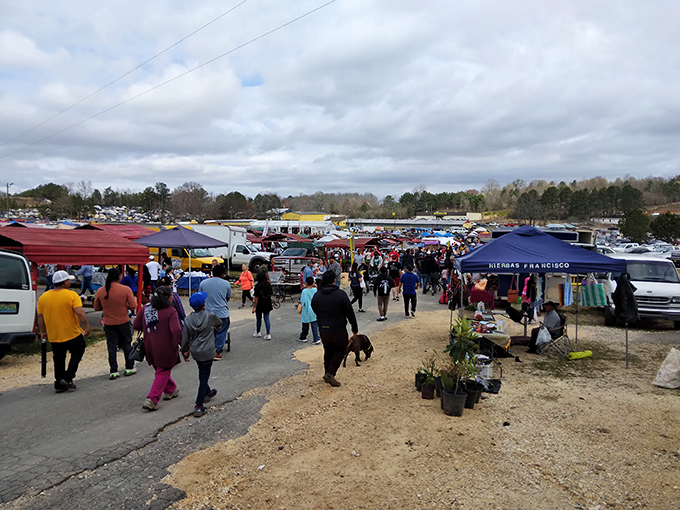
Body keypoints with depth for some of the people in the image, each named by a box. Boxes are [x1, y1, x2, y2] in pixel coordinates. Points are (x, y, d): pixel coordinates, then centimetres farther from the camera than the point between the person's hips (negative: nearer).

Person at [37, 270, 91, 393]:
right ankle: (67, 378, 6)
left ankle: (59, 384, 20)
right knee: (77, 353, 15)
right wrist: (87, 327, -13)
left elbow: (40, 317, 7)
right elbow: (80, 313, -21)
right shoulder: (71, 295, -14)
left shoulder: (43, 297, 2)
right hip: (72, 334, -5)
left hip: (53, 336, 5)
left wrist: (43, 332, 17)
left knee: (58, 359, 16)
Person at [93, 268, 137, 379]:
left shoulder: (100, 291, -4)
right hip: (123, 322, -2)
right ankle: (129, 368, 21)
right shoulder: (126, 289, -12)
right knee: (127, 344, 13)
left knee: (111, 347, 10)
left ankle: (113, 371, 12)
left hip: (108, 323, 2)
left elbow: (96, 308, 4)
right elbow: (133, 306, -13)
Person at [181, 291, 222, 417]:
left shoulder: (188, 319, -4)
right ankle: (199, 406, -5)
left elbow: (185, 338, 0)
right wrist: (214, 328, 35)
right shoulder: (210, 316, -10)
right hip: (207, 352, -4)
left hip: (195, 352, 4)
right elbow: (219, 323, 12)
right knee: (204, 376, -2)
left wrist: (185, 353, 14)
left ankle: (207, 392, 46)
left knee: (202, 373, 25)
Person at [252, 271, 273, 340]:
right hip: (267, 304, 4)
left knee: (258, 318, 14)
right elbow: (270, 294, 6)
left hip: (259, 305, -4)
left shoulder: (258, 286, -17)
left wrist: (254, 307, -11)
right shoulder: (269, 285, -3)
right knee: (266, 319, 8)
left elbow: (256, 297, -16)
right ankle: (268, 334, 1)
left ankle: (258, 333, 30)